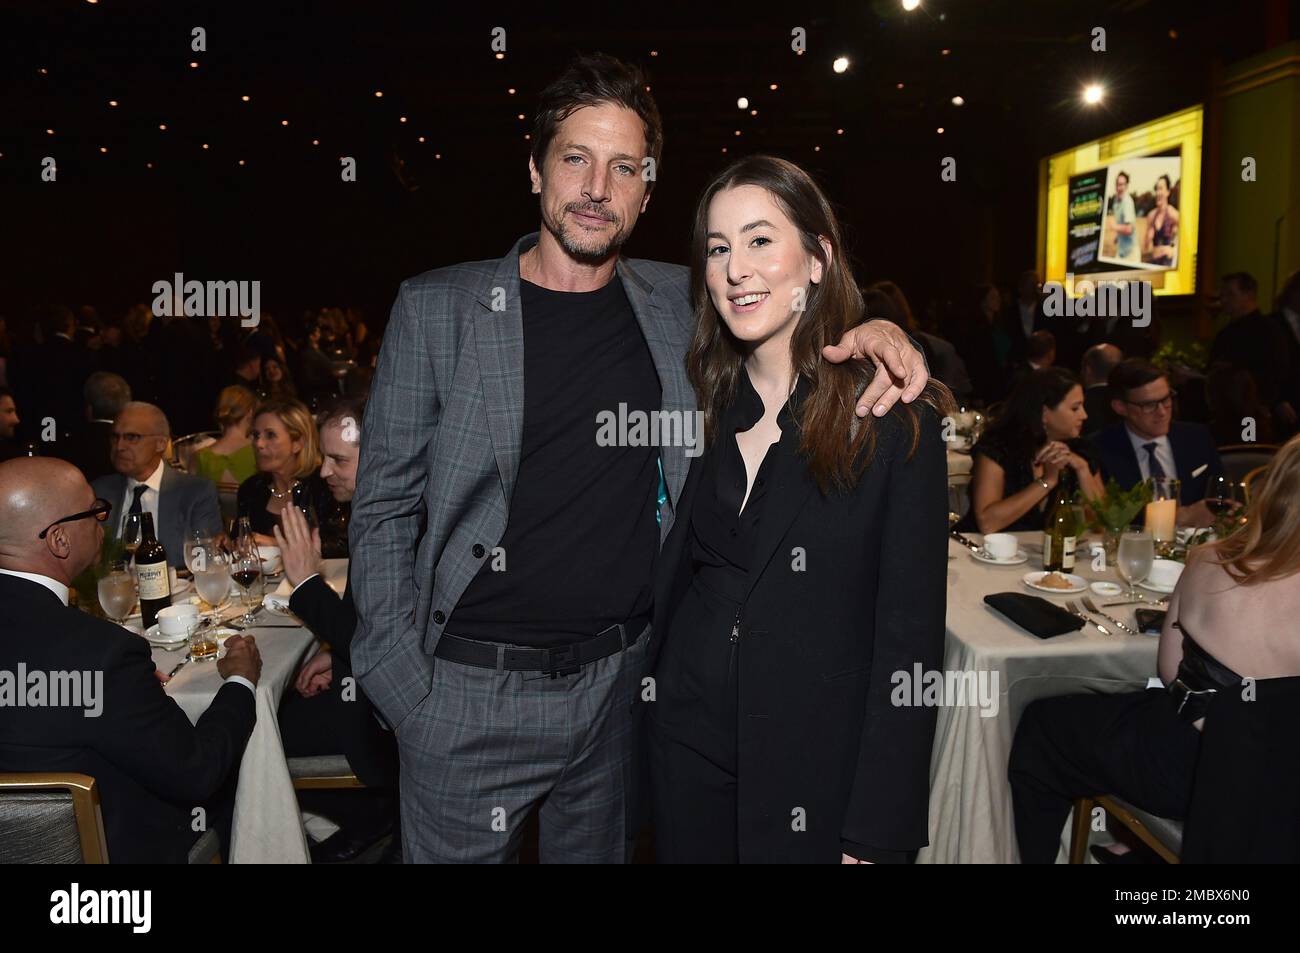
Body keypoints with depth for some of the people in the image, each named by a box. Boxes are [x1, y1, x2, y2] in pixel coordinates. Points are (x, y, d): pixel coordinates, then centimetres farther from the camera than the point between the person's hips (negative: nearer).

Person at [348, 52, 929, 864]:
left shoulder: (680, 304, 1)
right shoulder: (437, 309, -5)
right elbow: (385, 510, -3)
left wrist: (873, 332, -9)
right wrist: (405, 687, -9)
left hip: (624, 678, 3)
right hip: (472, 691, -2)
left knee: (601, 851, 20)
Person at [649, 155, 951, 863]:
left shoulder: (895, 421, -12)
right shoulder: (702, 407, 2)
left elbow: (909, 639, -13)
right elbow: (671, 585, 9)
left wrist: (877, 832, -14)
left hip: (819, 773, -4)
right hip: (687, 751, 4)